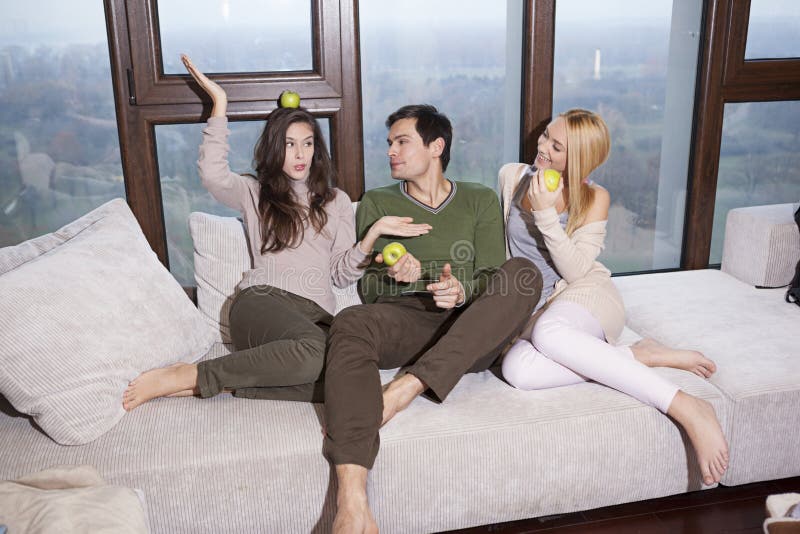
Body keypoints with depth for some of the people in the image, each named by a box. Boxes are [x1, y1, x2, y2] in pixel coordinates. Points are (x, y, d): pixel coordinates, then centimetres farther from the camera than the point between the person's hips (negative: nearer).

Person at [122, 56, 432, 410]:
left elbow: (342, 274, 18)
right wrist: (219, 102, 1)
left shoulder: (337, 201, 26)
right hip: (263, 301, -3)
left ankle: (210, 382, -25)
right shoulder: (255, 193, 19)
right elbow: (213, 175, -5)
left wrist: (374, 233, 2)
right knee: (312, 349, -40)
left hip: (317, 313, 3)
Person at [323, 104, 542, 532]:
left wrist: (462, 291, -16)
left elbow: (494, 279, 8)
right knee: (349, 324, -33)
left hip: (472, 336, 1)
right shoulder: (376, 204, 19)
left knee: (523, 272, -27)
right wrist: (390, 276, -13)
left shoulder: (480, 201, 19)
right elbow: (367, 289, 11)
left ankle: (406, 388, -36)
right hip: (403, 323, 0)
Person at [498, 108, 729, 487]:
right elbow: (500, 244, 20)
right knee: (517, 370, -36)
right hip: (531, 307, 3)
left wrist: (545, 215, -21)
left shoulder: (594, 199, -2)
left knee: (549, 333, -43)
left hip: (584, 294, -3)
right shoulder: (512, 176, 7)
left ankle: (685, 407, -38)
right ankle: (639, 357, -22)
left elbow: (575, 270, -11)